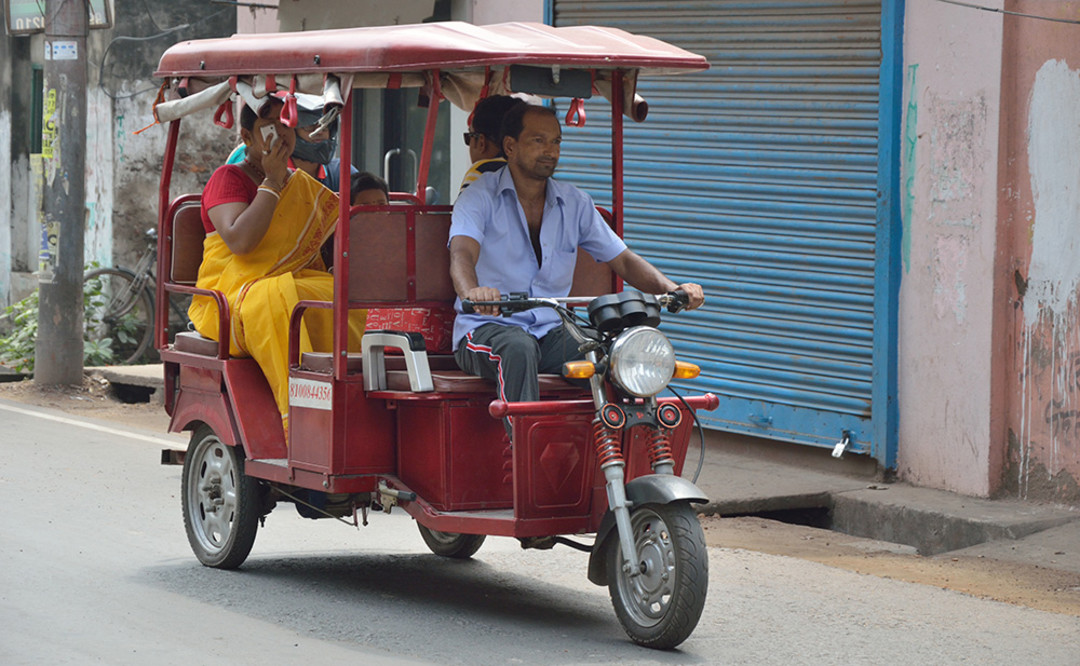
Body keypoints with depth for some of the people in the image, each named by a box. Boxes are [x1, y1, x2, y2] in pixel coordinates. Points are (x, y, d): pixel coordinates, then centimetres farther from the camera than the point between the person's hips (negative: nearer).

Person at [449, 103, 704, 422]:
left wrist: (671, 289, -10)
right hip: (488, 327, -4)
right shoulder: (480, 197, -2)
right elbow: (462, 256, -20)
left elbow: (623, 260, 11)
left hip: (552, 332, 4)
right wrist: (472, 292, -46)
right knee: (518, 349, -39)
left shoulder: (575, 203, 12)